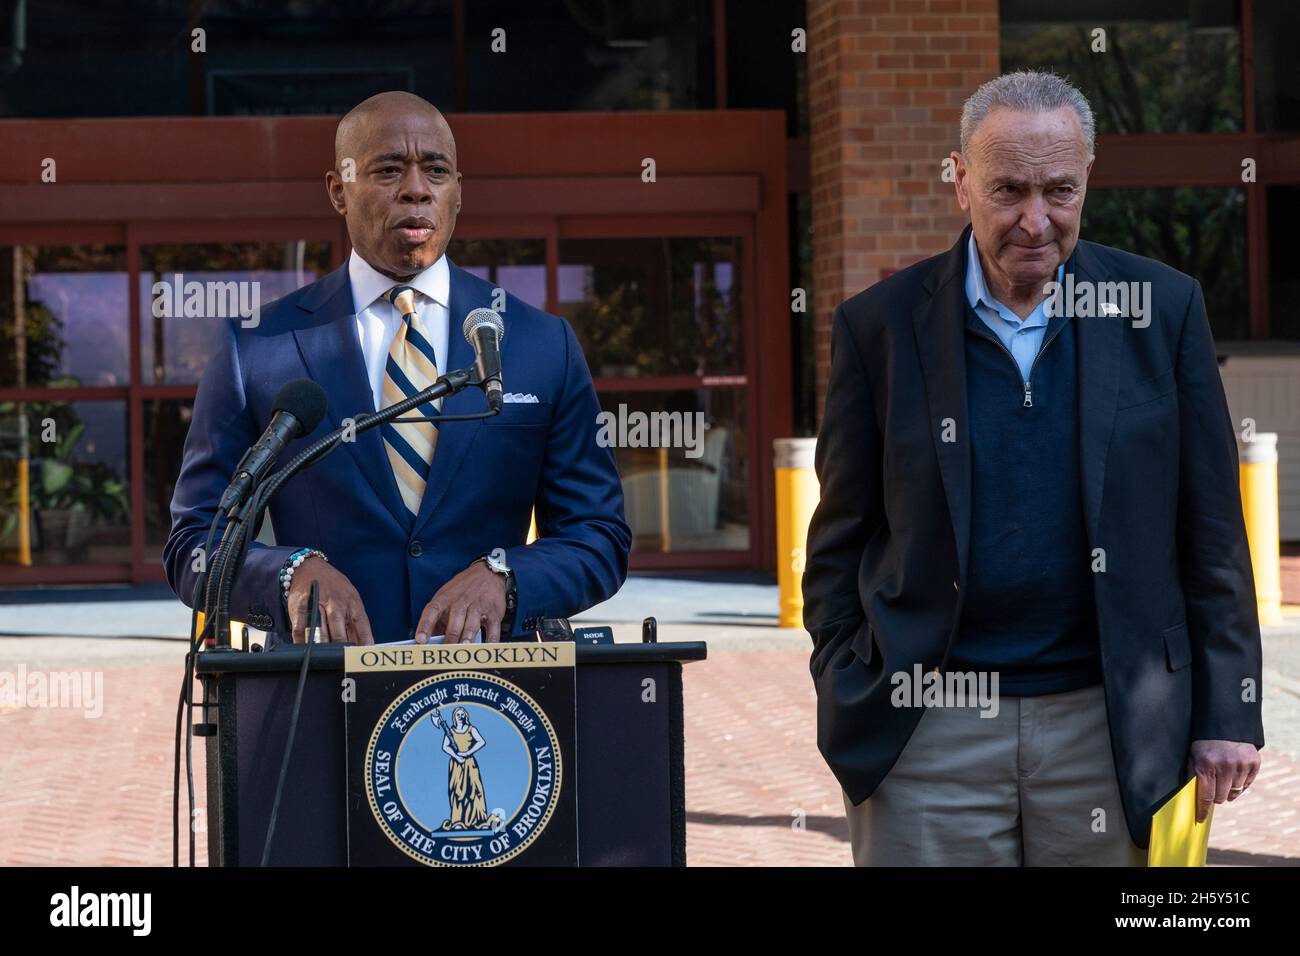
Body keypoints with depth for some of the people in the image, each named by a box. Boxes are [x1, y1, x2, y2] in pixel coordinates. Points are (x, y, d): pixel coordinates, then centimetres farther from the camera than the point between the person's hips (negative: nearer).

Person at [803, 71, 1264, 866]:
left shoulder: (1164, 310, 3)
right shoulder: (881, 324, 2)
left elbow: (1211, 533, 5)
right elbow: (839, 544, 6)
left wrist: (1226, 714, 3)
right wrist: (846, 710, -1)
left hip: (1108, 727, 1)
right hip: (929, 733, 0)